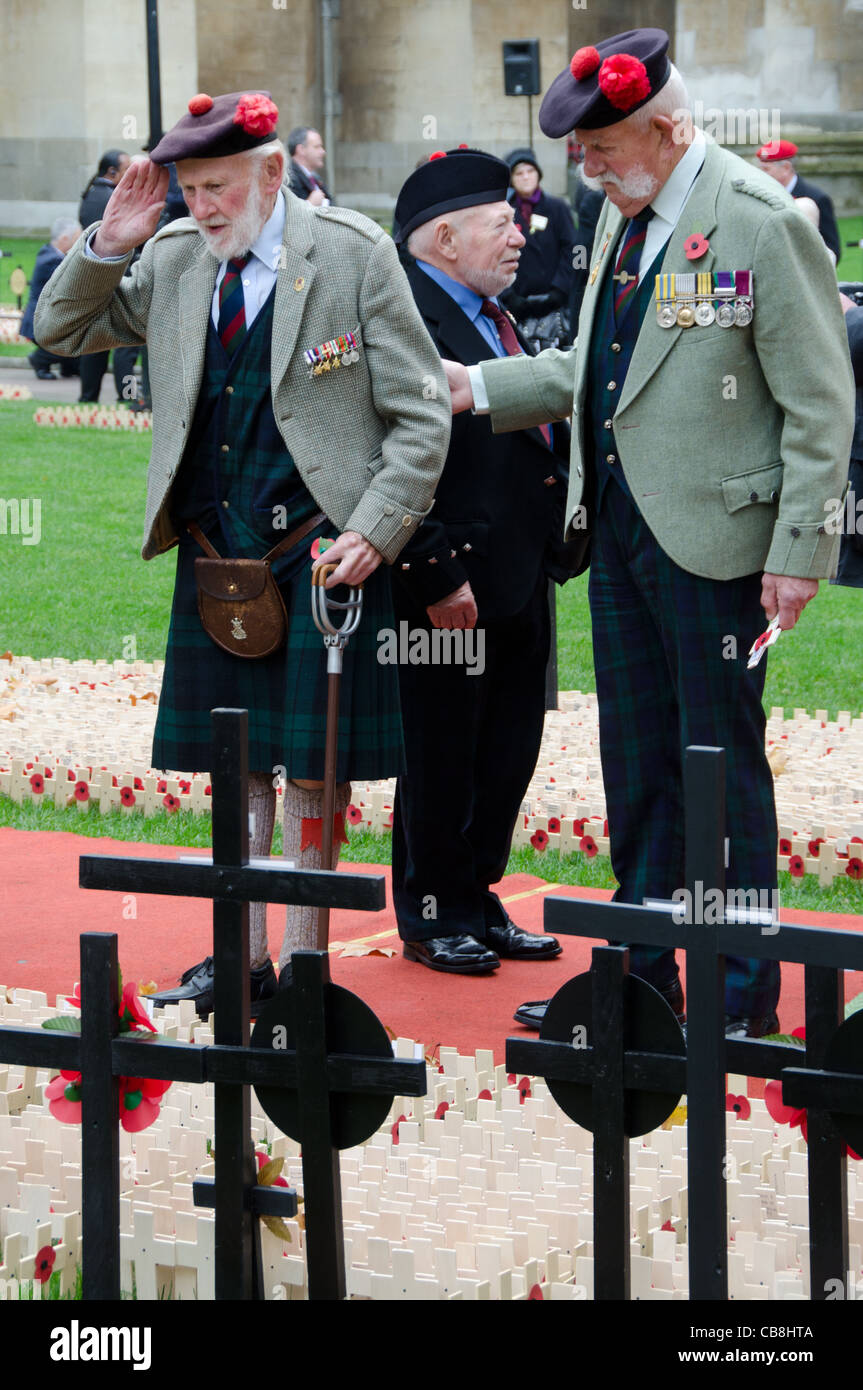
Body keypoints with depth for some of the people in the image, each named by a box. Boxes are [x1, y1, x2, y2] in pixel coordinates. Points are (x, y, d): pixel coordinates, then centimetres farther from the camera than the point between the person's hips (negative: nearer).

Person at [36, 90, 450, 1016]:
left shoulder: (353, 255, -6)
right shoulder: (174, 260, 6)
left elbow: (421, 416, -4)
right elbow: (60, 331, 17)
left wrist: (373, 532, -15)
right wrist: (108, 246, -2)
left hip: (320, 551, -5)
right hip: (213, 550, 5)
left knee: (311, 767, -1)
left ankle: (302, 960, 8)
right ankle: (242, 957, 19)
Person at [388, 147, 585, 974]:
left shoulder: (491, 317, 16)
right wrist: (437, 574, -21)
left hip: (520, 579, 9)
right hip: (451, 586, -9)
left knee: (507, 752, 14)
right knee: (442, 759, 3)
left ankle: (476, 900, 26)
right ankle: (434, 916, 14)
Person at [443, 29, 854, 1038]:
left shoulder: (762, 224, -15)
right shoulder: (623, 215, 10)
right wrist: (480, 387, 10)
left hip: (711, 535, -8)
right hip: (619, 524, 8)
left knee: (720, 765, 0)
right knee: (636, 764, 14)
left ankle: (742, 1000, 11)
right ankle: (643, 981, 25)